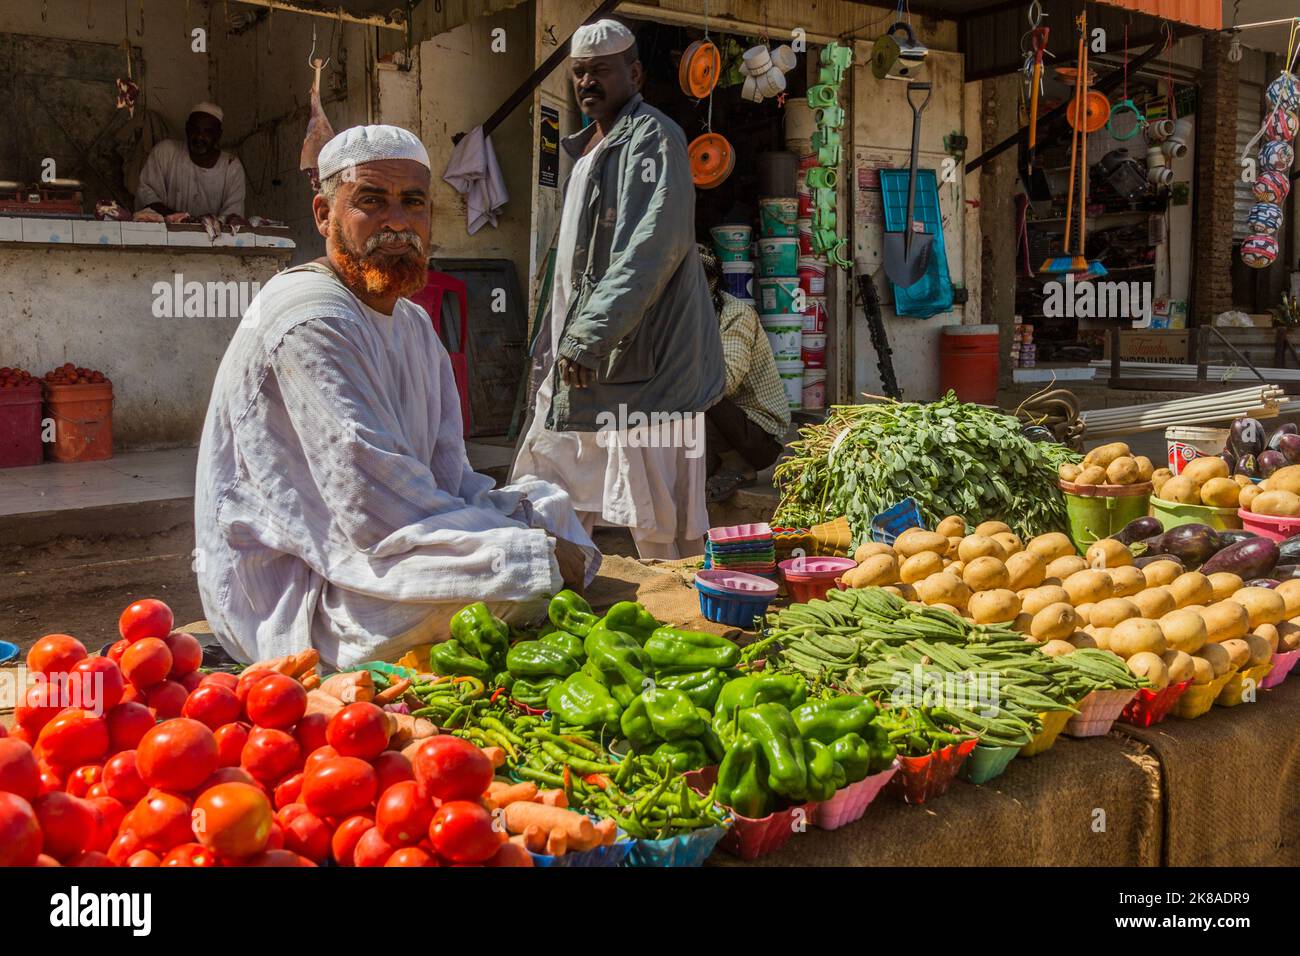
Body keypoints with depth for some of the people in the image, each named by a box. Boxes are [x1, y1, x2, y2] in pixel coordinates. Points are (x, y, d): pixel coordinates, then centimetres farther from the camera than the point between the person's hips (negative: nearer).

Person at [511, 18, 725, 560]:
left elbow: (651, 252, -22)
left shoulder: (652, 138, -9)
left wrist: (590, 339, -27)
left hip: (641, 365, -10)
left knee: (661, 533, -5)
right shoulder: (588, 148, 21)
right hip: (578, 366, 10)